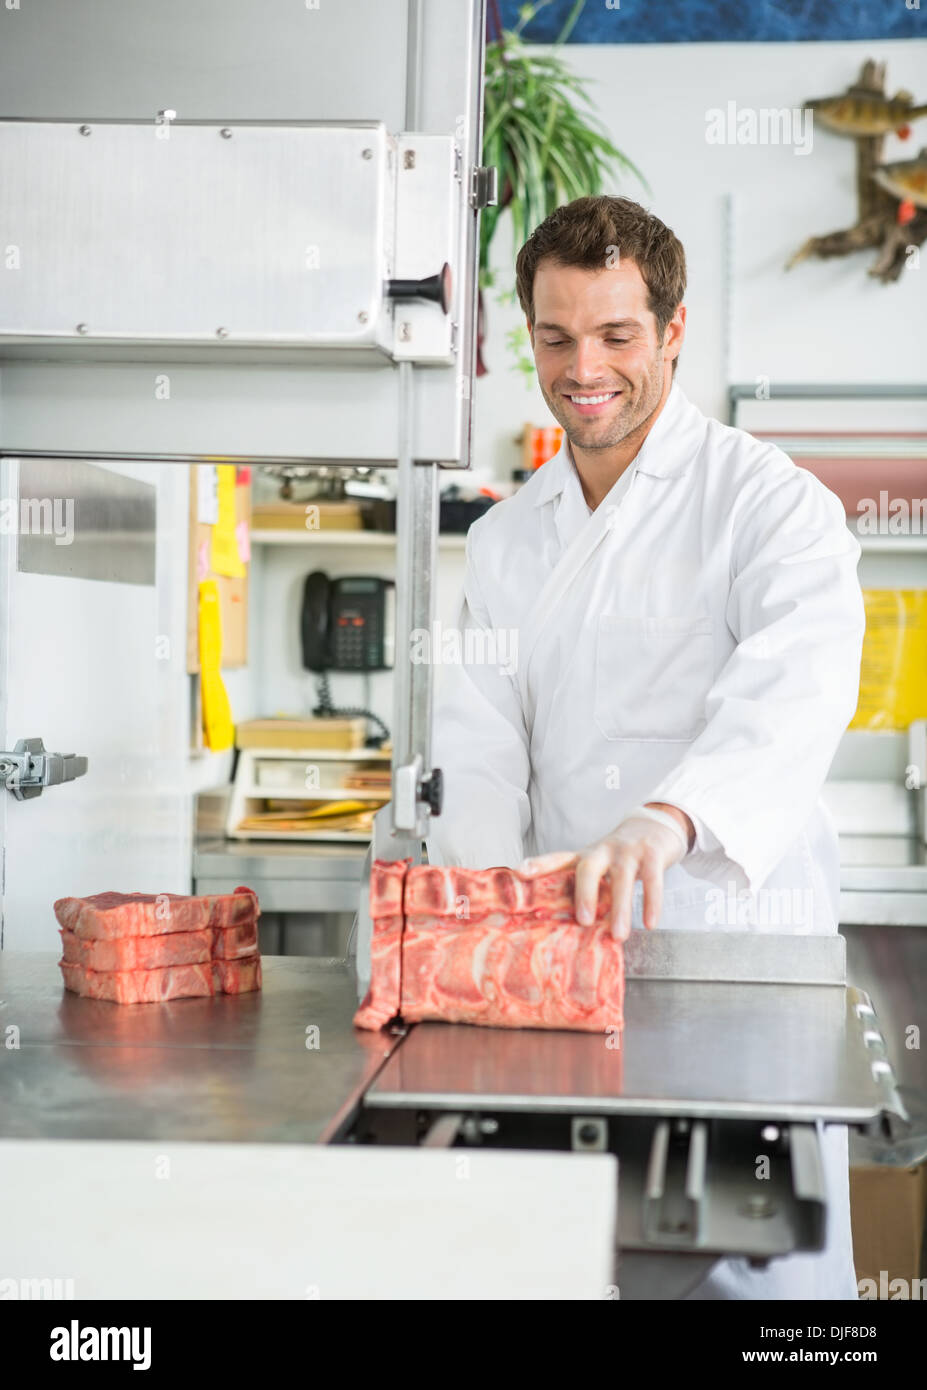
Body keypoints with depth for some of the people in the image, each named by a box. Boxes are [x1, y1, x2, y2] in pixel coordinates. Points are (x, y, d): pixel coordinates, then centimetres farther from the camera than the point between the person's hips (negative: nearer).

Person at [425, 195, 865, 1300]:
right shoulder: (506, 539, 14)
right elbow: (480, 751, 6)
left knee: (764, 1267, -5)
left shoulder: (771, 502, -4)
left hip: (740, 948, -4)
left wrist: (665, 820, -42)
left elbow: (796, 691, -23)